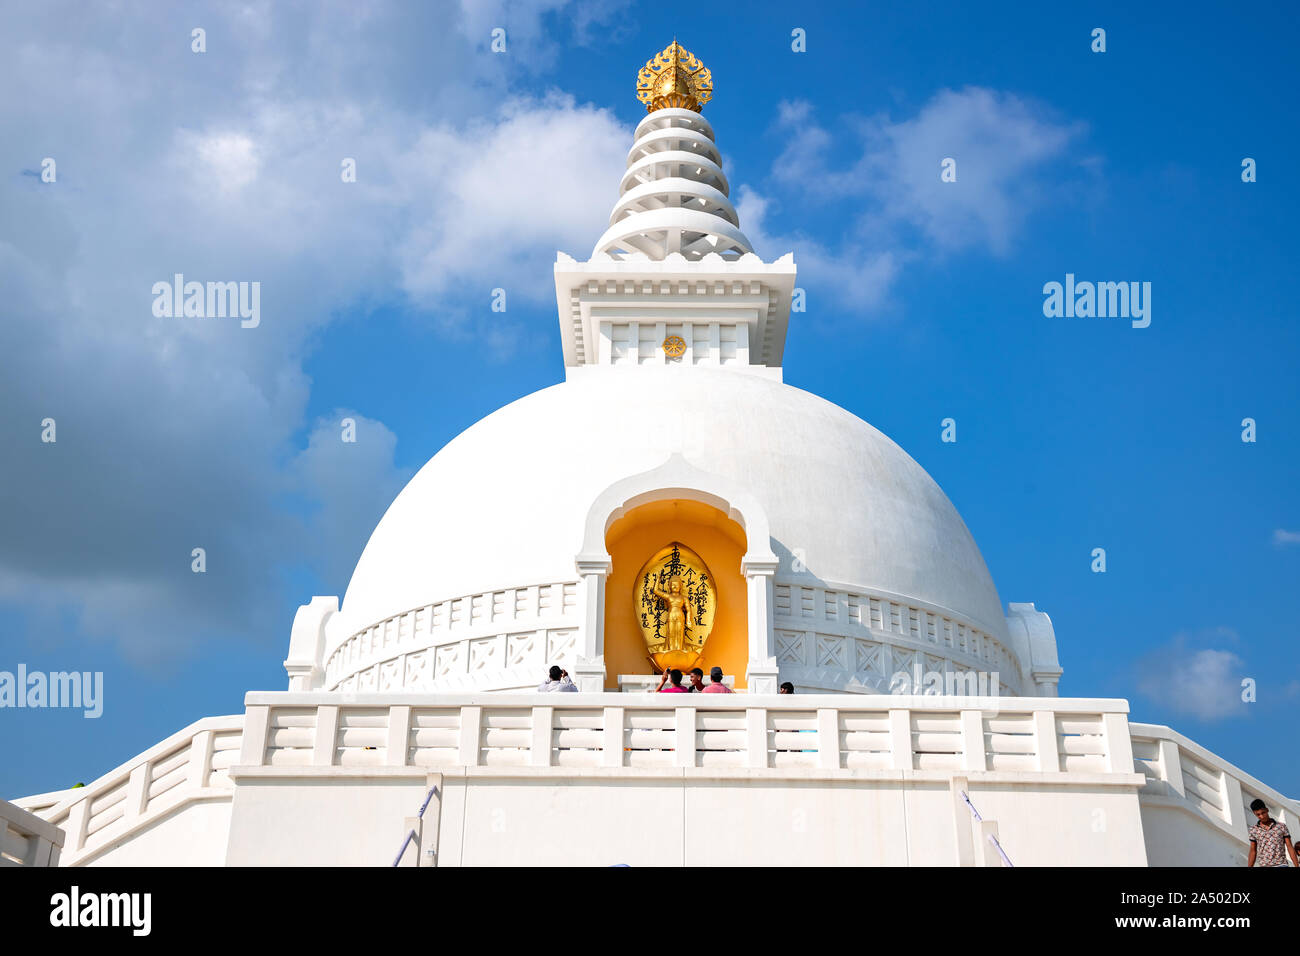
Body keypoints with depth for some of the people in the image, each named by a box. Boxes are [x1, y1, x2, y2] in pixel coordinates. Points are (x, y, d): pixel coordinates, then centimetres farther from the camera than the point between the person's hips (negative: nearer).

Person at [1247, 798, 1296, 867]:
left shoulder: (1281, 826, 7)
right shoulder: (1254, 830, 9)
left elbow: (1290, 847, 6)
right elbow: (1253, 852, 13)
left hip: (1281, 865, -1)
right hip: (1264, 866, 1)